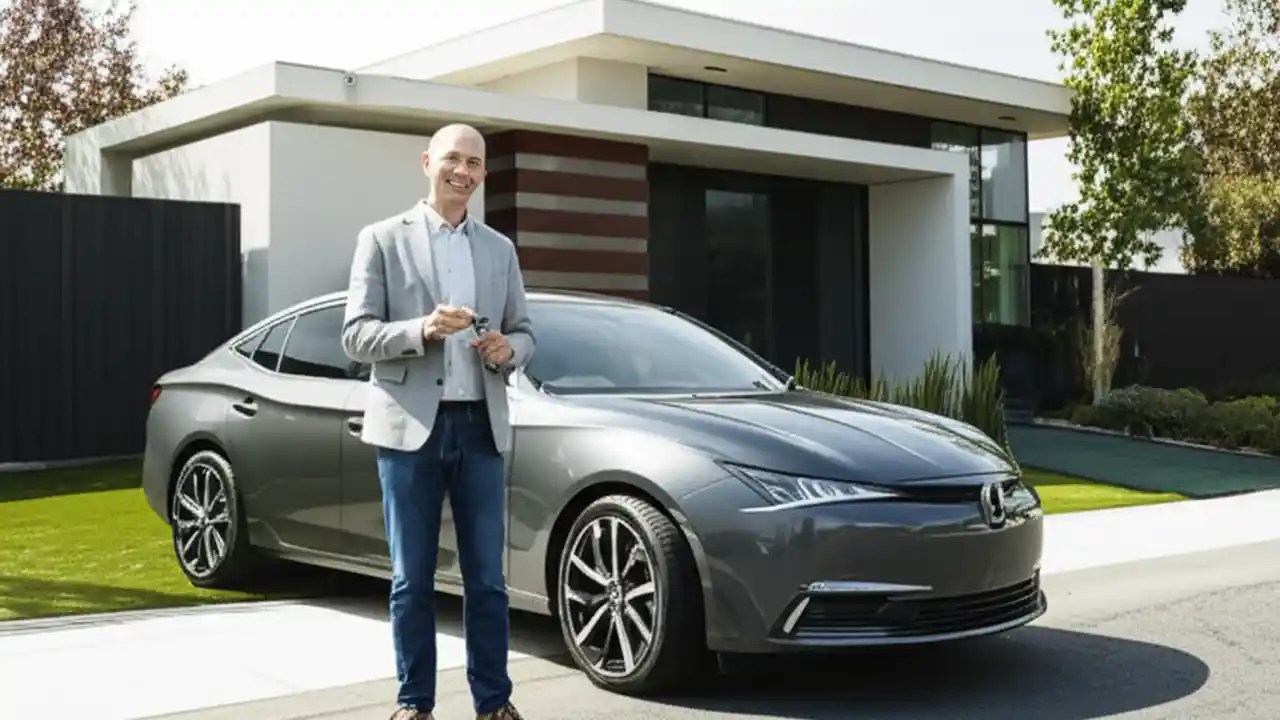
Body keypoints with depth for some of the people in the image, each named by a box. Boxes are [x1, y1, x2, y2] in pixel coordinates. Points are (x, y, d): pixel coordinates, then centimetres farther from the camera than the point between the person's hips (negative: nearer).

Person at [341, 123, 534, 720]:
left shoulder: (500, 249, 13)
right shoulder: (382, 239, 1)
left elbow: (524, 332, 14)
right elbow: (355, 336, -5)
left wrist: (507, 350, -9)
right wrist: (421, 330, -21)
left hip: (480, 428, 3)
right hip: (409, 428, -3)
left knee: (487, 578, 7)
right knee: (412, 579, 7)